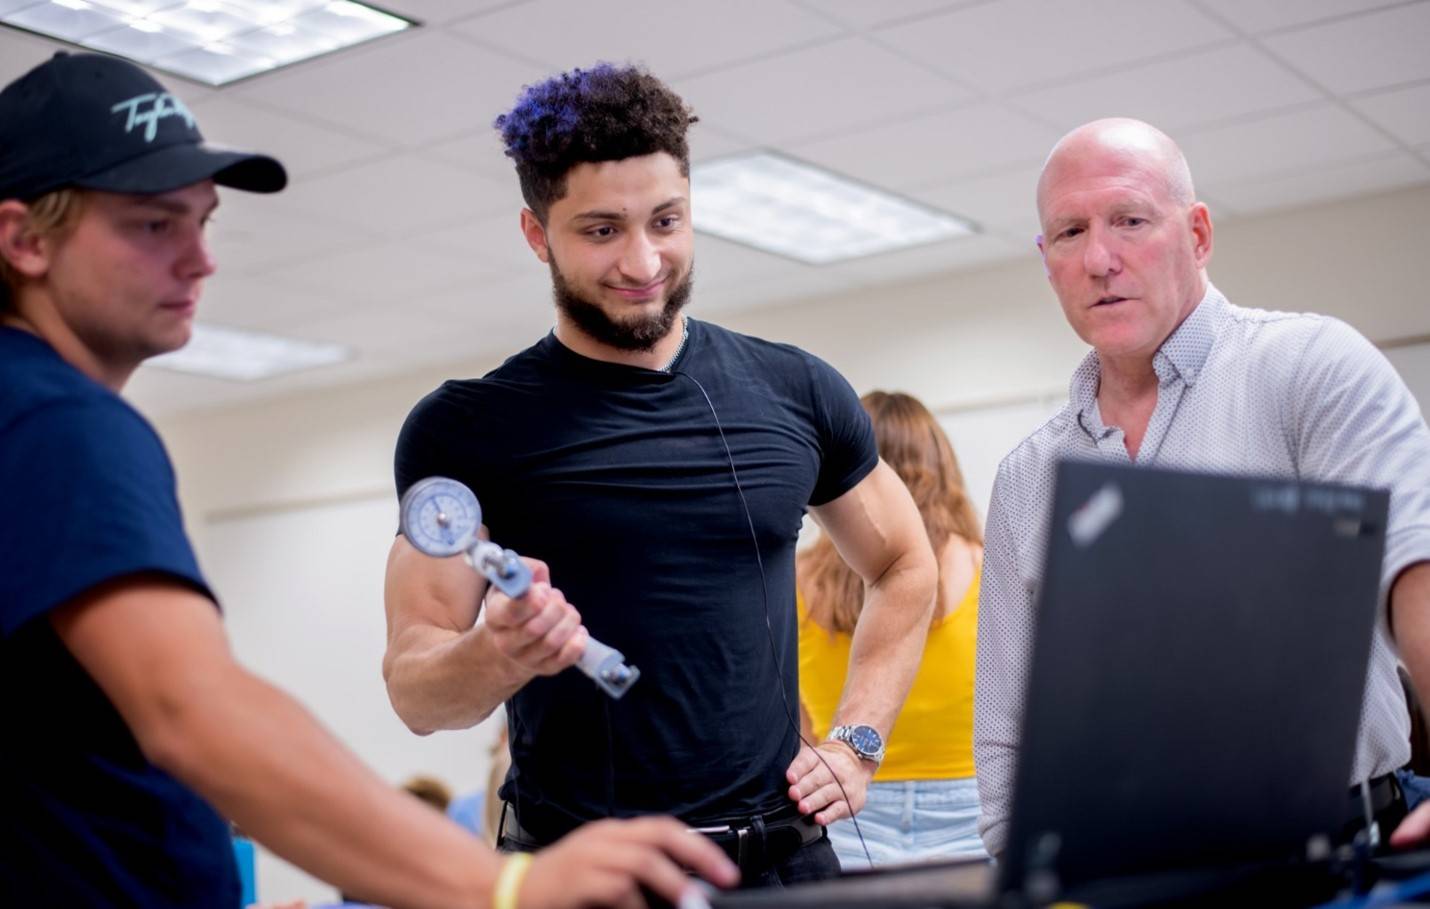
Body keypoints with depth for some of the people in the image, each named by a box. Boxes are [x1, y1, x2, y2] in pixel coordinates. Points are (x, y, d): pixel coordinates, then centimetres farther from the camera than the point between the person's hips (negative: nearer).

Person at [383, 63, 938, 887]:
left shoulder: (796, 394, 3)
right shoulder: (465, 429, -5)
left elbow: (905, 569, 17)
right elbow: (414, 688, -7)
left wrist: (856, 745, 6)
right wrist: (499, 656, -29)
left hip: (784, 852, 3)